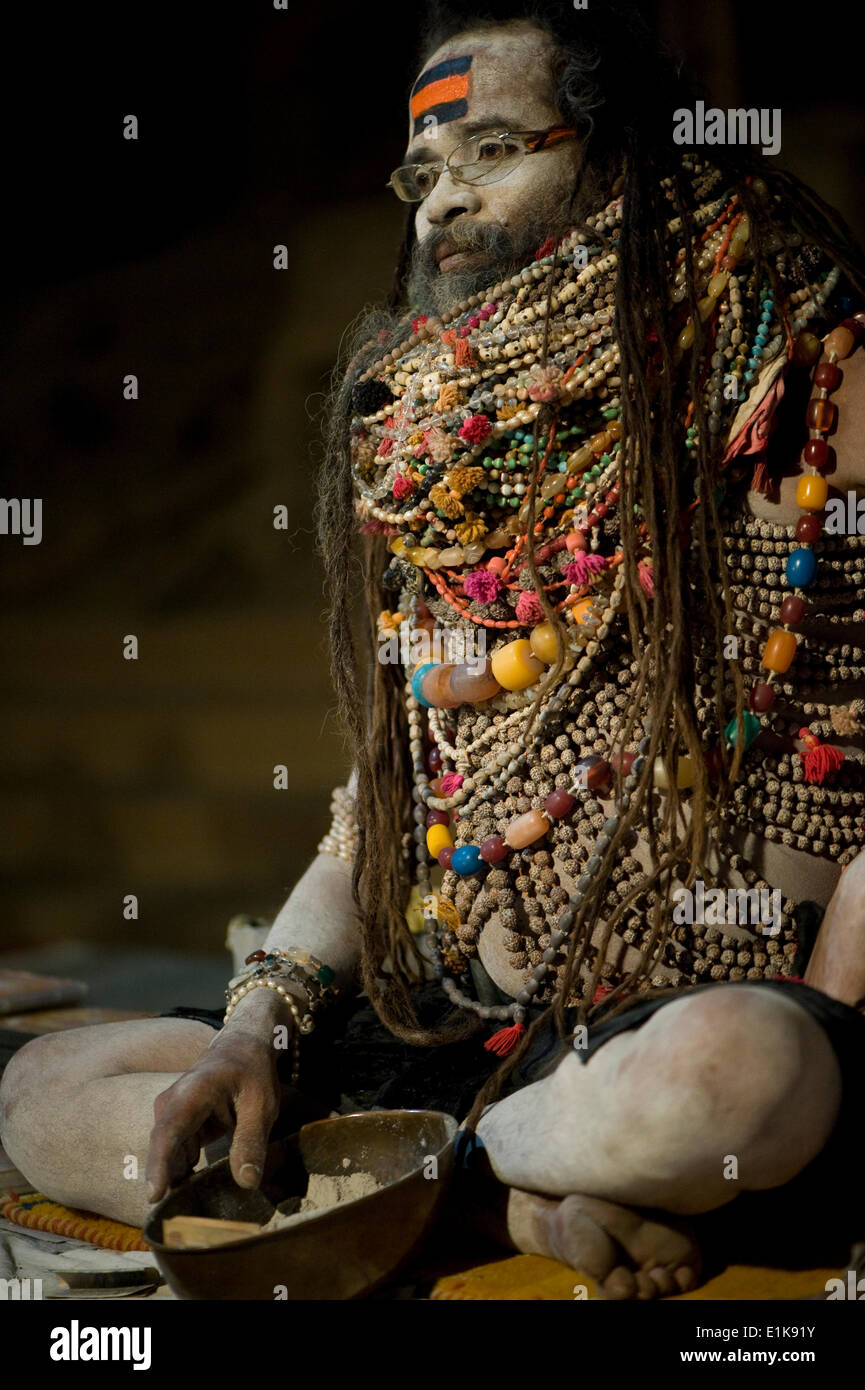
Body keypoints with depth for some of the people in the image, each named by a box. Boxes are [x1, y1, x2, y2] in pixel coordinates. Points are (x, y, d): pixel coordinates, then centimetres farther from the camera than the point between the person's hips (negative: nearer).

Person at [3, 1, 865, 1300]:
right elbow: (379, 796, 15)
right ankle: (516, 1203, -11)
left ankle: (443, 1159, -9)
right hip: (451, 1033, 6)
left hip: (701, 1018, -6)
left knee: (719, 1077, -40)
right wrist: (254, 1034, 1)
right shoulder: (423, 466, 15)